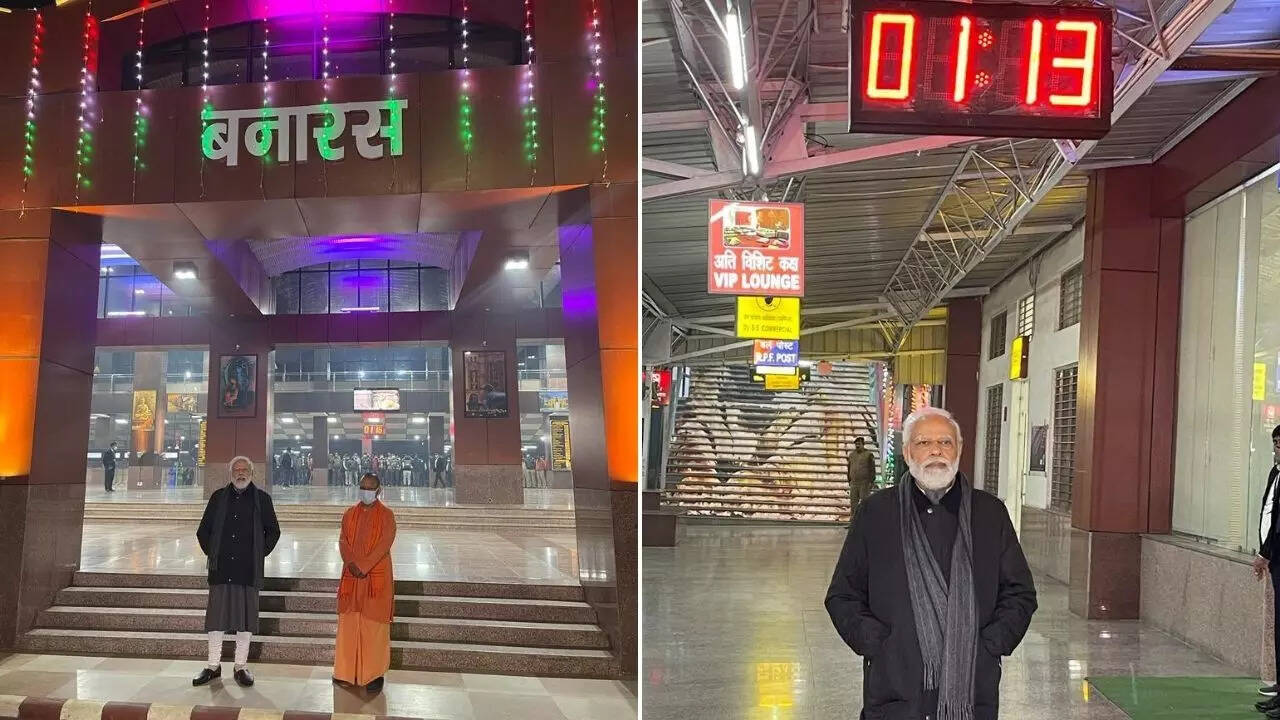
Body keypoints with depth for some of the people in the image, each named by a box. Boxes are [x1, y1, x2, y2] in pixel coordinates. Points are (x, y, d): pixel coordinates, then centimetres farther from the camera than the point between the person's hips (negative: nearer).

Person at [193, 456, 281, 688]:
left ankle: (241, 666, 12)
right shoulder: (219, 497, 8)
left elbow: (273, 531, 11)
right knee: (216, 616, 3)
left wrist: (260, 554, 4)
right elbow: (203, 531, 15)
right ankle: (213, 666, 13)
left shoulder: (262, 499, 5)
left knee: (245, 616, 2)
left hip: (249, 570, -1)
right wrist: (211, 554, 7)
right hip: (221, 569, 1)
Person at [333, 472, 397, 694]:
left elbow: (384, 543, -12)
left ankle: (375, 673, 3)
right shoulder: (349, 514, 10)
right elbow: (343, 541, 3)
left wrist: (363, 566, -19)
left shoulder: (386, 515, -3)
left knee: (374, 625, -2)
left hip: (377, 577, -4)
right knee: (349, 623, 6)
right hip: (351, 576, 4)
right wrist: (351, 563, -14)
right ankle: (347, 671, 15)